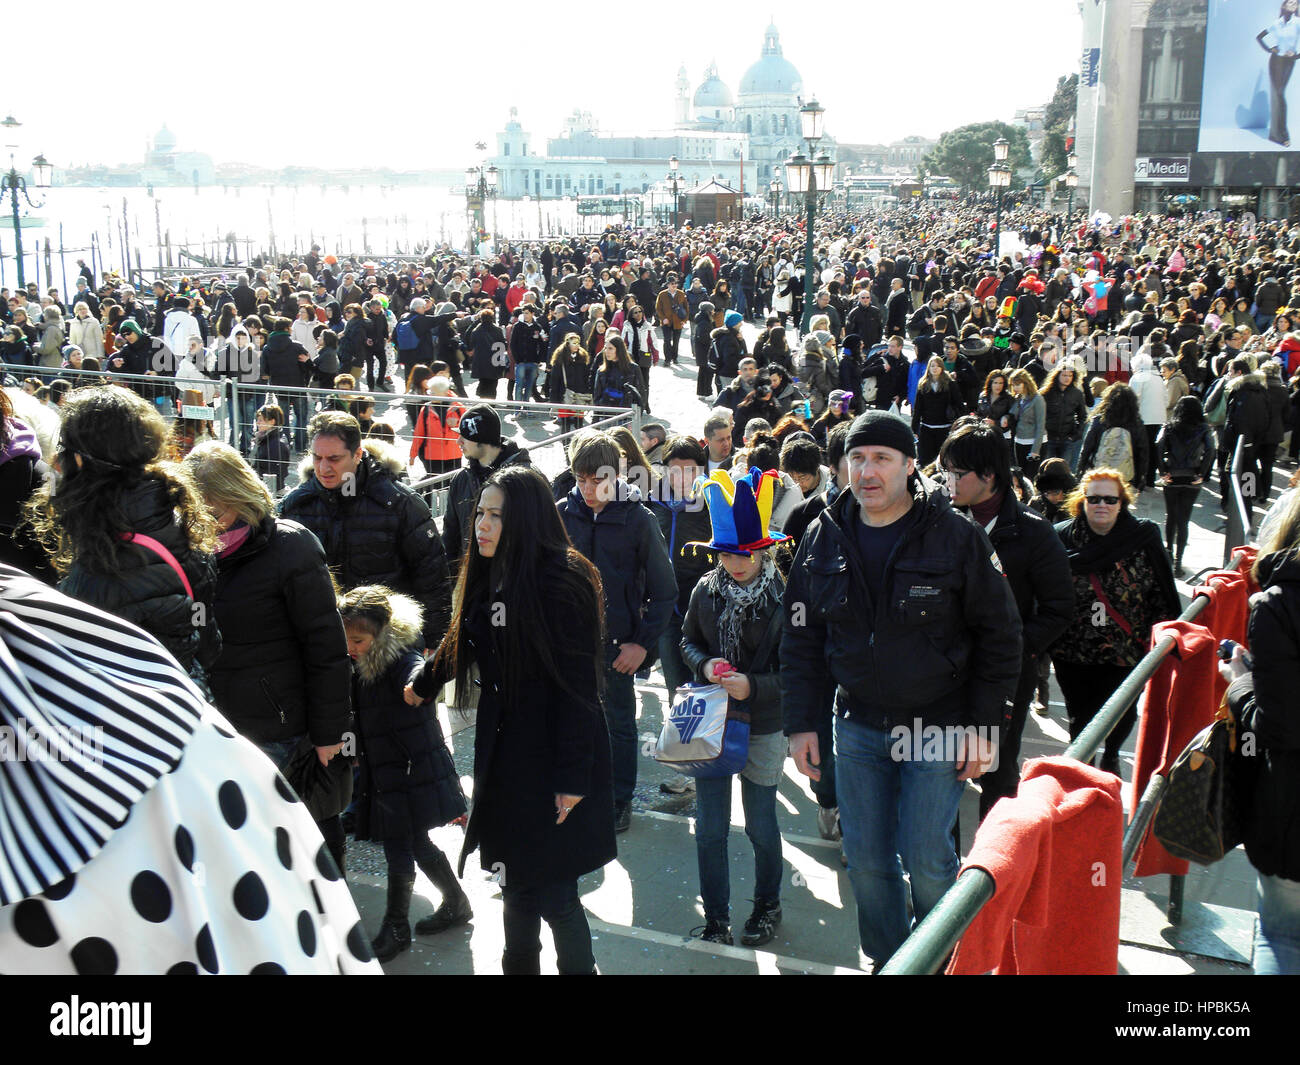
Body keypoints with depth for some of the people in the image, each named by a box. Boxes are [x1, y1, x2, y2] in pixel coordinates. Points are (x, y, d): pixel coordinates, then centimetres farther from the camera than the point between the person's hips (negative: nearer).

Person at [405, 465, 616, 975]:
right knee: (517, 880, 16)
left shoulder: (562, 584, -18)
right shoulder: (489, 579, 7)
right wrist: (422, 682, 41)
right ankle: (518, 965, 32)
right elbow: (460, 644, 26)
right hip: (504, 751, 7)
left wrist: (572, 777, -20)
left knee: (550, 892, -2)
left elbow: (577, 685, -19)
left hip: (552, 756, -7)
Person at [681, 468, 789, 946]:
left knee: (761, 825, 12)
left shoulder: (784, 596, -14)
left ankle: (767, 905, 36)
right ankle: (715, 916, 24)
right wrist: (705, 665, -9)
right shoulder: (706, 590, -2)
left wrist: (754, 686, -25)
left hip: (763, 727, -3)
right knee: (709, 826, 8)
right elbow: (688, 641, 12)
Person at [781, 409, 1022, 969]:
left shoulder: (957, 537, -9)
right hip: (858, 727, 3)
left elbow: (999, 636, -3)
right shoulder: (822, 539, 1)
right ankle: (885, 958, 31)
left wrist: (982, 725, -7)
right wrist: (801, 723, 3)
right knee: (866, 860, 9)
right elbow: (801, 640, 8)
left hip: (938, 724, -3)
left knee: (927, 859, -1)